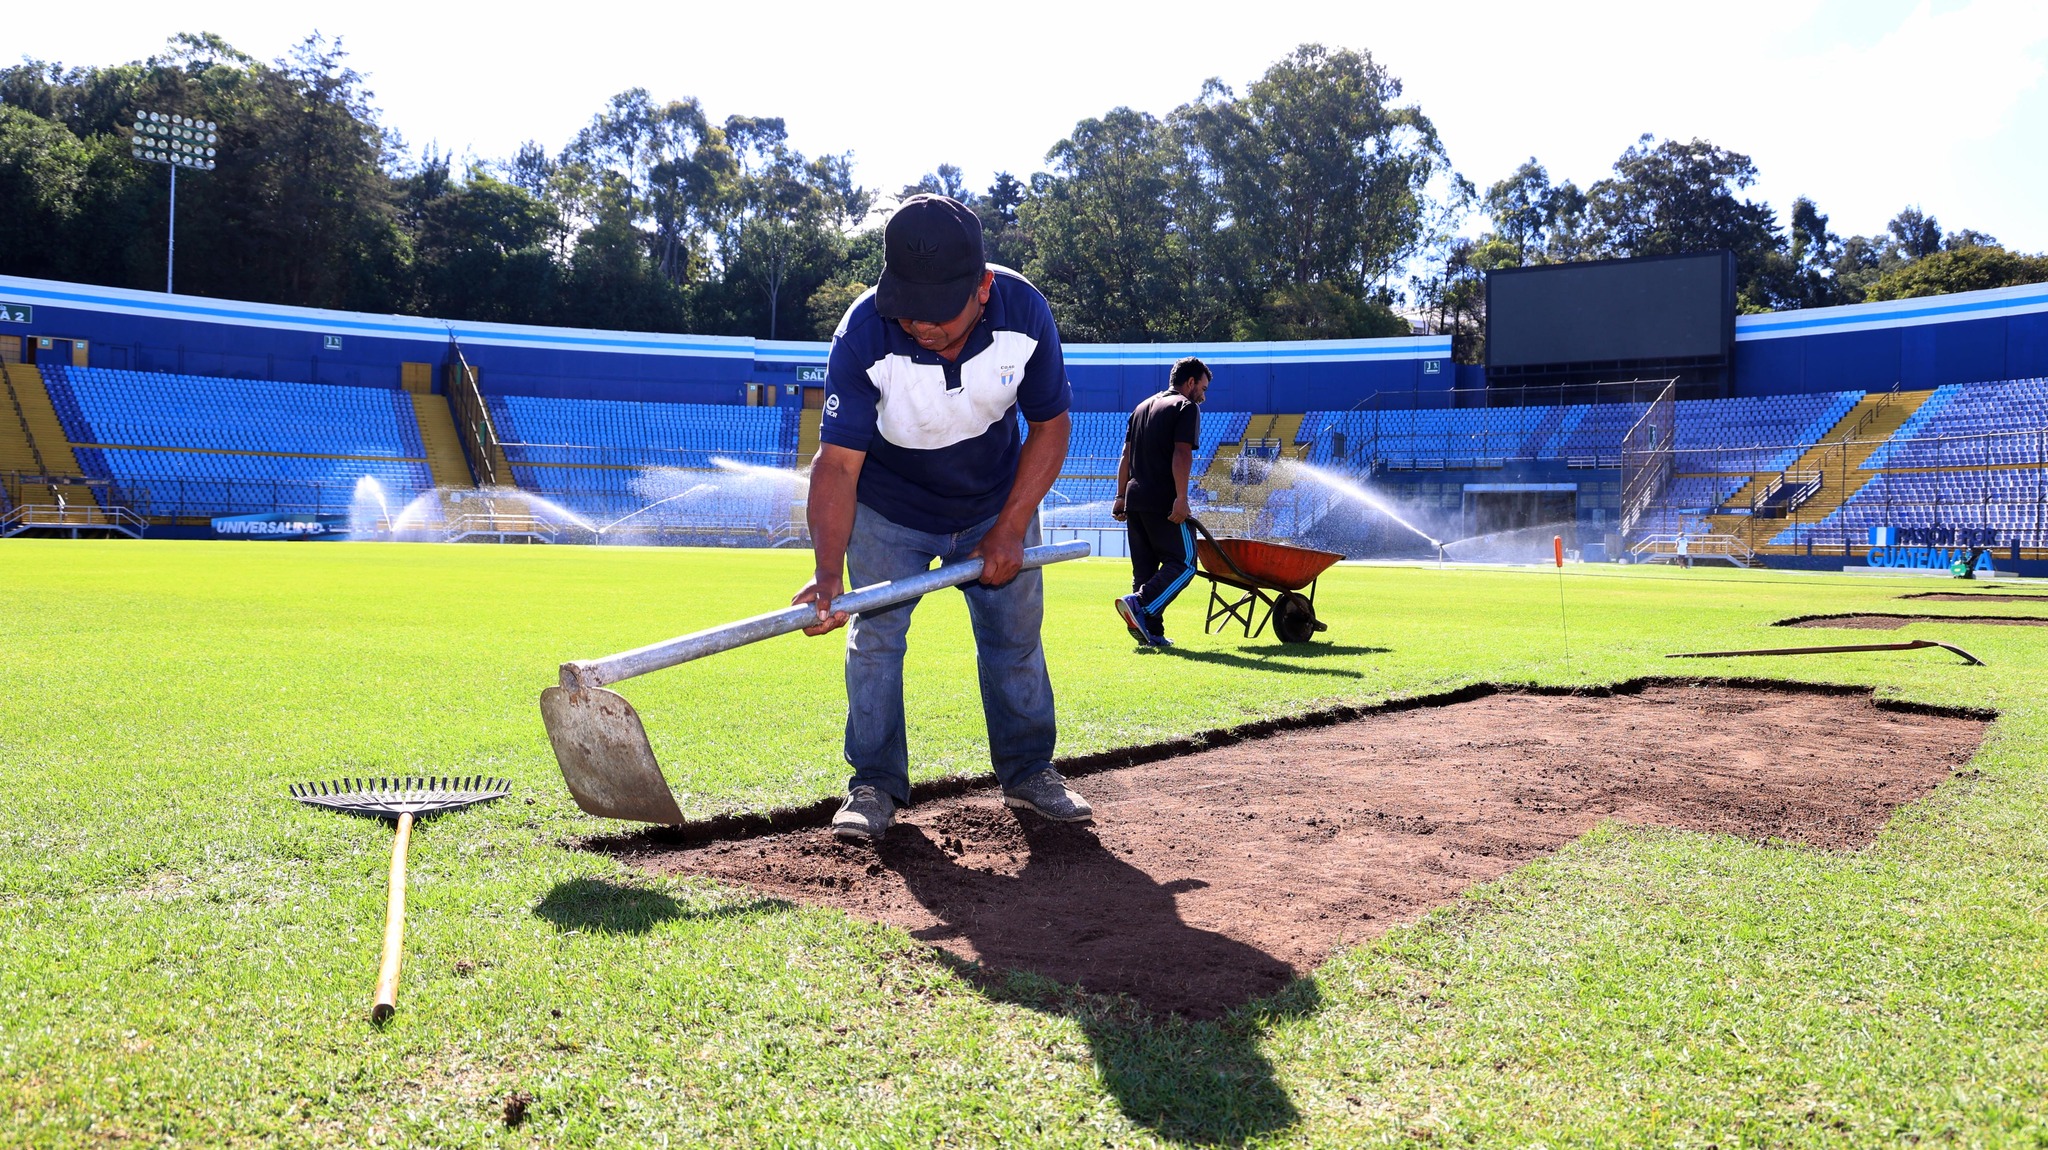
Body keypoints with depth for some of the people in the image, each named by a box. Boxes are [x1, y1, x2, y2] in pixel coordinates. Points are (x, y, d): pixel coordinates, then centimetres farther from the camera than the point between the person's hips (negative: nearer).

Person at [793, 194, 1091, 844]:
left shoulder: (1024, 312, -26)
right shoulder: (863, 334, -32)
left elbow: (1050, 425, -12)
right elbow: (838, 461, -32)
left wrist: (1011, 529, -16)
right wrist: (828, 571, -45)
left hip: (996, 506, 2)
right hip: (889, 513, -2)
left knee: (1015, 636, 7)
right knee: (874, 638, -7)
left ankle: (1028, 772, 24)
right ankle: (875, 784, 8)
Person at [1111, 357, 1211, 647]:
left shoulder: (1142, 407, 22)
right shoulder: (1187, 408, -2)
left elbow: (1126, 456, 19)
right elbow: (1181, 454, -15)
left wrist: (1121, 497, 18)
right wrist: (1181, 498, -20)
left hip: (1135, 499, 8)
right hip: (1164, 501, -8)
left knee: (1145, 568, 9)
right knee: (1183, 562, -3)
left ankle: (1151, 632, 6)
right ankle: (1139, 603, -22)